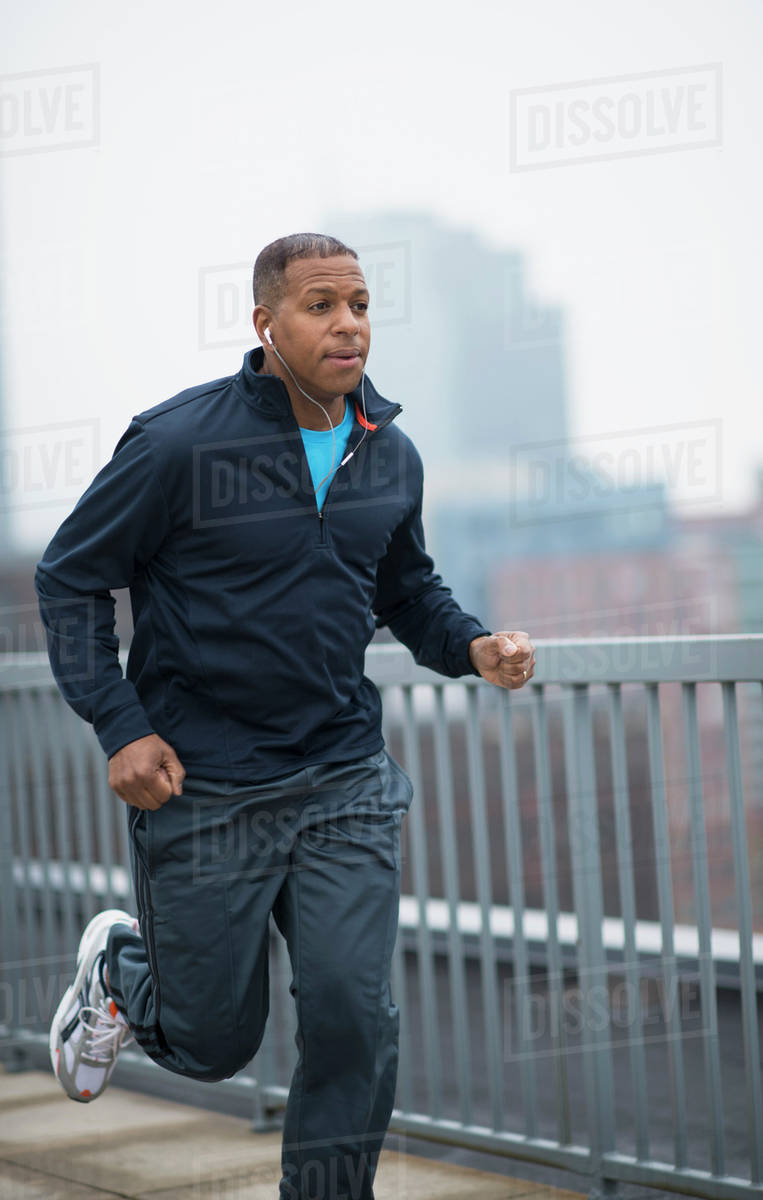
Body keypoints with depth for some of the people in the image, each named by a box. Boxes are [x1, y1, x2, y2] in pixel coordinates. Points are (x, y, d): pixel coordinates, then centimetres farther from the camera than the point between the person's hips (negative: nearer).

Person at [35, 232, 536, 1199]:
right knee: (213, 1041, 8)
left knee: (354, 1021, -7)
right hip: (200, 787, -4)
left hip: (345, 782, 4)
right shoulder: (179, 443, -13)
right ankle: (118, 966, 42)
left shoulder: (391, 456, 3)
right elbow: (68, 580, -5)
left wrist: (472, 646, -2)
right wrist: (119, 726, -15)